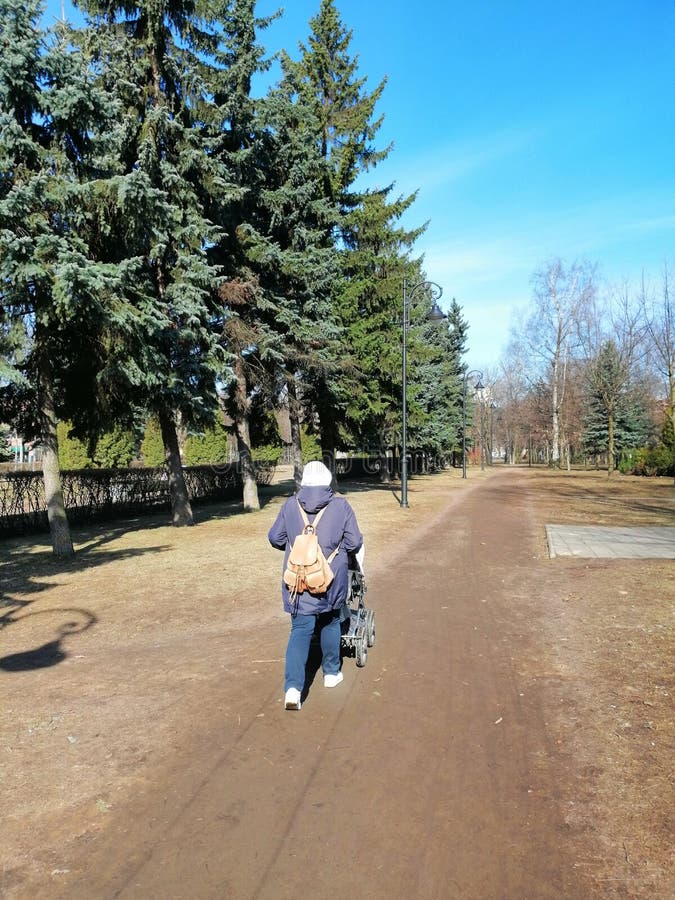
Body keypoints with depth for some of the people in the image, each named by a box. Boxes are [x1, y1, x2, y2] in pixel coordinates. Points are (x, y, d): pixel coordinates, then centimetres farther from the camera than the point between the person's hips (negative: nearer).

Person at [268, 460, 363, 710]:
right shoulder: (341, 506, -7)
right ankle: (331, 672, 36)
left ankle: (293, 687, -8)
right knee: (330, 623, 22)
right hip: (331, 582, 0)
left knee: (300, 629, 5)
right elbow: (355, 542, -6)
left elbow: (275, 538, 4)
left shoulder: (290, 505, -3)